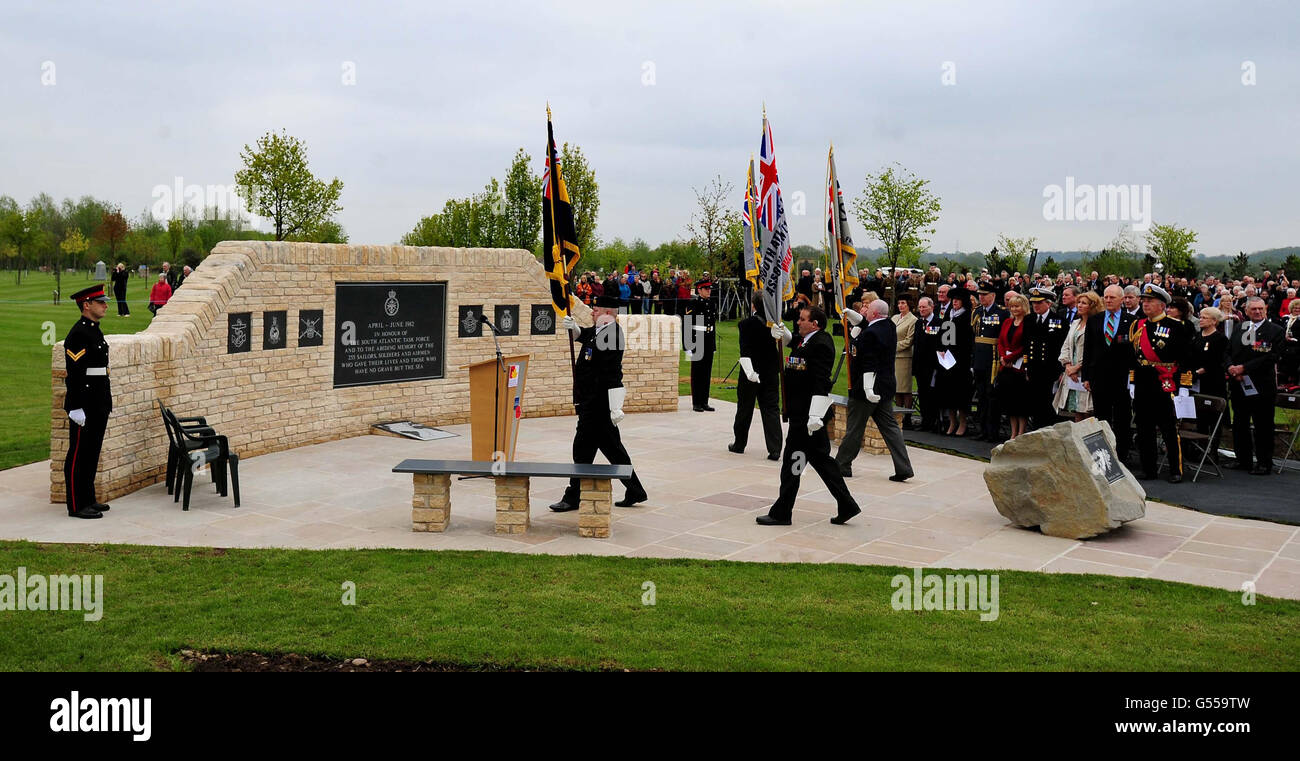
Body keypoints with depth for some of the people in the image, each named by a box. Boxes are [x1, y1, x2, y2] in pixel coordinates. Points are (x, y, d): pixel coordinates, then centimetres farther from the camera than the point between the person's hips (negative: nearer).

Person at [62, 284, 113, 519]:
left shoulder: (95, 331, 15)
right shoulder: (78, 334, -15)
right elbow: (74, 373, -19)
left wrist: (106, 402, 22)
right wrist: (77, 408, -22)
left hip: (99, 406, 10)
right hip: (85, 405, -10)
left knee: (92, 453, 15)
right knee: (79, 455, -2)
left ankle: (88, 499, 23)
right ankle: (77, 505, 3)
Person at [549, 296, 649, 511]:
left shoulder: (611, 336, -20)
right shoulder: (597, 331, 10)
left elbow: (613, 375, -25)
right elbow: (580, 334, 32)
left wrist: (616, 408, -28)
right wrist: (572, 326, 8)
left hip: (598, 403, -10)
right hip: (592, 402, 10)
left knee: (583, 448, -2)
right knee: (612, 448, 16)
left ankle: (573, 497, 9)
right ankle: (635, 491, 24)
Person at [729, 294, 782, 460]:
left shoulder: (746, 324, -13)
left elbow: (745, 352, -19)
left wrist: (750, 372, -21)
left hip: (751, 373, -3)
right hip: (771, 373, 3)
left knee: (745, 409, 13)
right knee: (771, 409, 3)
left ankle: (739, 444, 27)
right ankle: (774, 449, -4)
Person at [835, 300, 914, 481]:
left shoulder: (870, 334, -20)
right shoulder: (890, 327, 7)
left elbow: (869, 364, -25)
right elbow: (864, 323, 25)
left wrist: (868, 388, -27)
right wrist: (849, 313, 18)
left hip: (864, 388, -9)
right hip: (886, 388, 9)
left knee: (854, 428, 4)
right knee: (890, 427, 8)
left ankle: (842, 465, 16)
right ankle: (903, 468, 4)